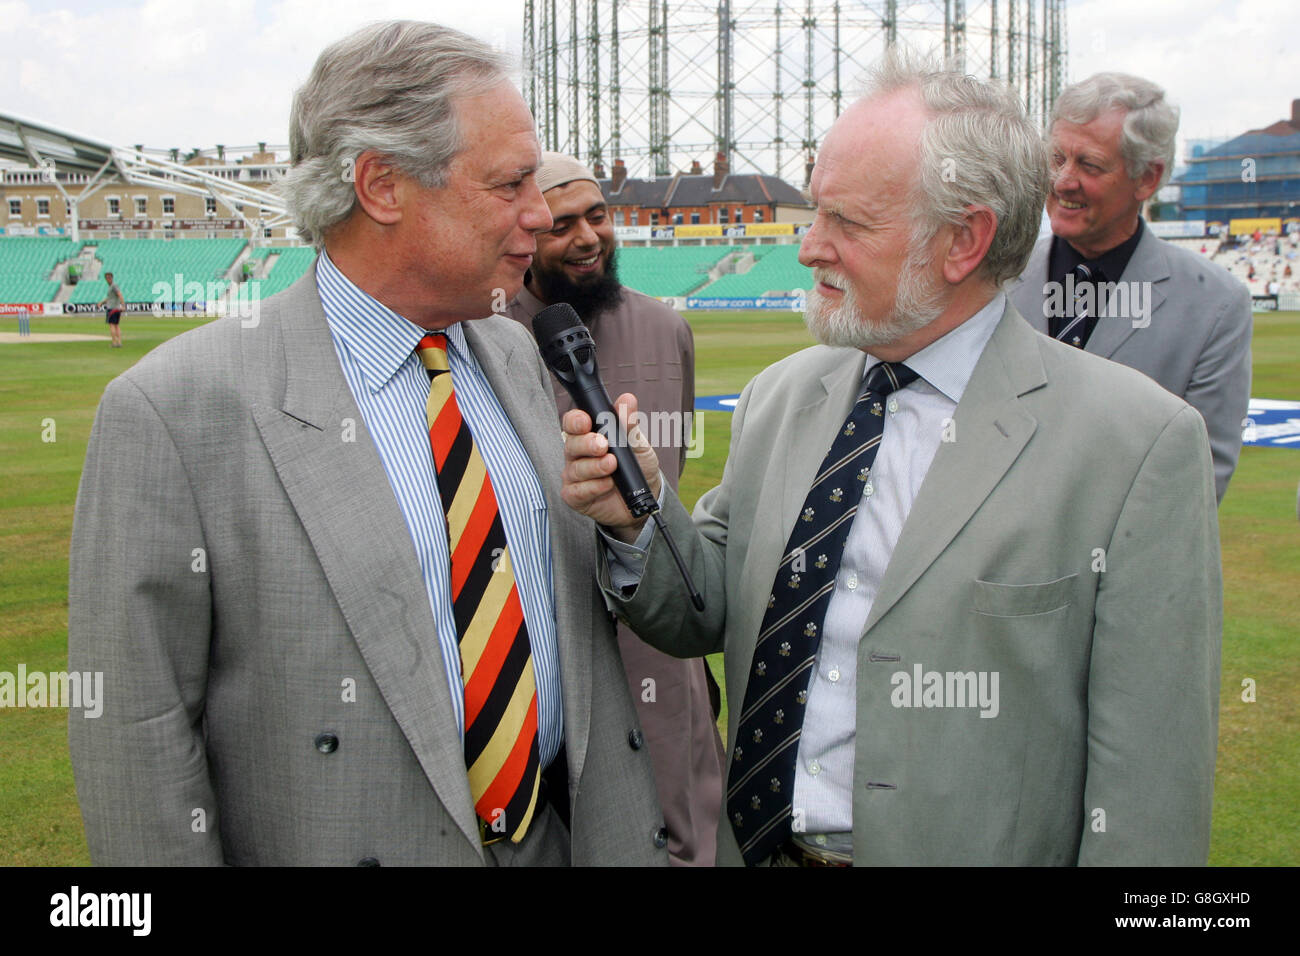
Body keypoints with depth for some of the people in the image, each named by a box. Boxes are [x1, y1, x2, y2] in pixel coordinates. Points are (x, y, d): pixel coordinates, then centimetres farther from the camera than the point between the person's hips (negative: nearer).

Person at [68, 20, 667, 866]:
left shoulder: (519, 357, 3)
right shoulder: (175, 411, -18)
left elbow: (585, 618, 6)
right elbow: (134, 737, -16)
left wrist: (630, 837, 5)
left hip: (557, 838, 6)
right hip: (336, 844, -5)